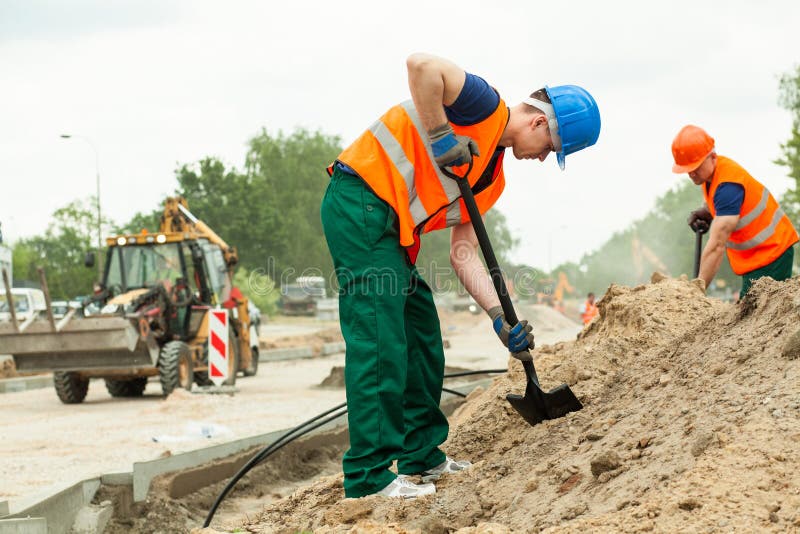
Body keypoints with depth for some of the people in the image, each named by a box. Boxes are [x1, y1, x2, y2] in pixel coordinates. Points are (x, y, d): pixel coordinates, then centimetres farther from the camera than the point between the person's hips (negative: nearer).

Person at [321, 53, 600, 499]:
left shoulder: (492, 176, 17)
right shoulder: (486, 107, -8)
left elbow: (463, 252, 13)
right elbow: (421, 65, -25)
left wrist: (500, 316, 4)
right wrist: (441, 137, -22)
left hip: (390, 229, 10)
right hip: (360, 205, -10)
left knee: (423, 340, 15)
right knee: (379, 342, -12)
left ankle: (422, 455, 25)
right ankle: (369, 475, -11)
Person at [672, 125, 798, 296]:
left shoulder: (728, 185, -29)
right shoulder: (708, 172, 1)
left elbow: (717, 245, -32)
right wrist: (704, 213, -3)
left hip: (770, 252, -10)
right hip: (751, 256, 10)